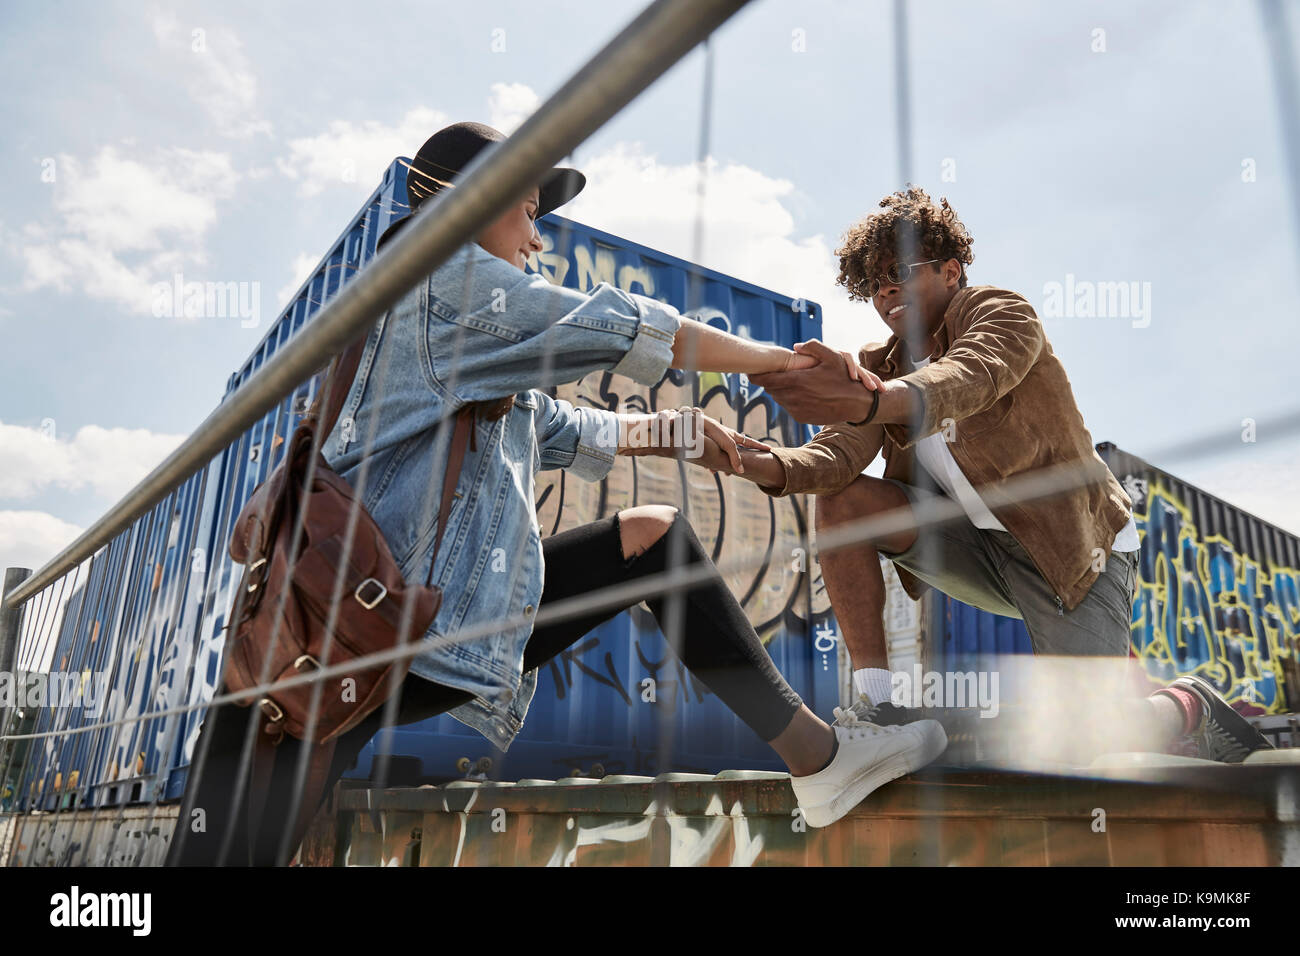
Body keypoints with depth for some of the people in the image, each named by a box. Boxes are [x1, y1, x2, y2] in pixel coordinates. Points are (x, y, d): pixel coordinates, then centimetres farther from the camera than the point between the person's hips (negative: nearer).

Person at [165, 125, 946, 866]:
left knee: (653, 534, 8)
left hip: (461, 613, 10)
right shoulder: (442, 272, -3)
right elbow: (619, 329, -5)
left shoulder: (486, 352, 25)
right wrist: (772, 359, 6)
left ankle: (816, 755, 7)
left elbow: (563, 431, 35)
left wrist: (677, 433, 33)